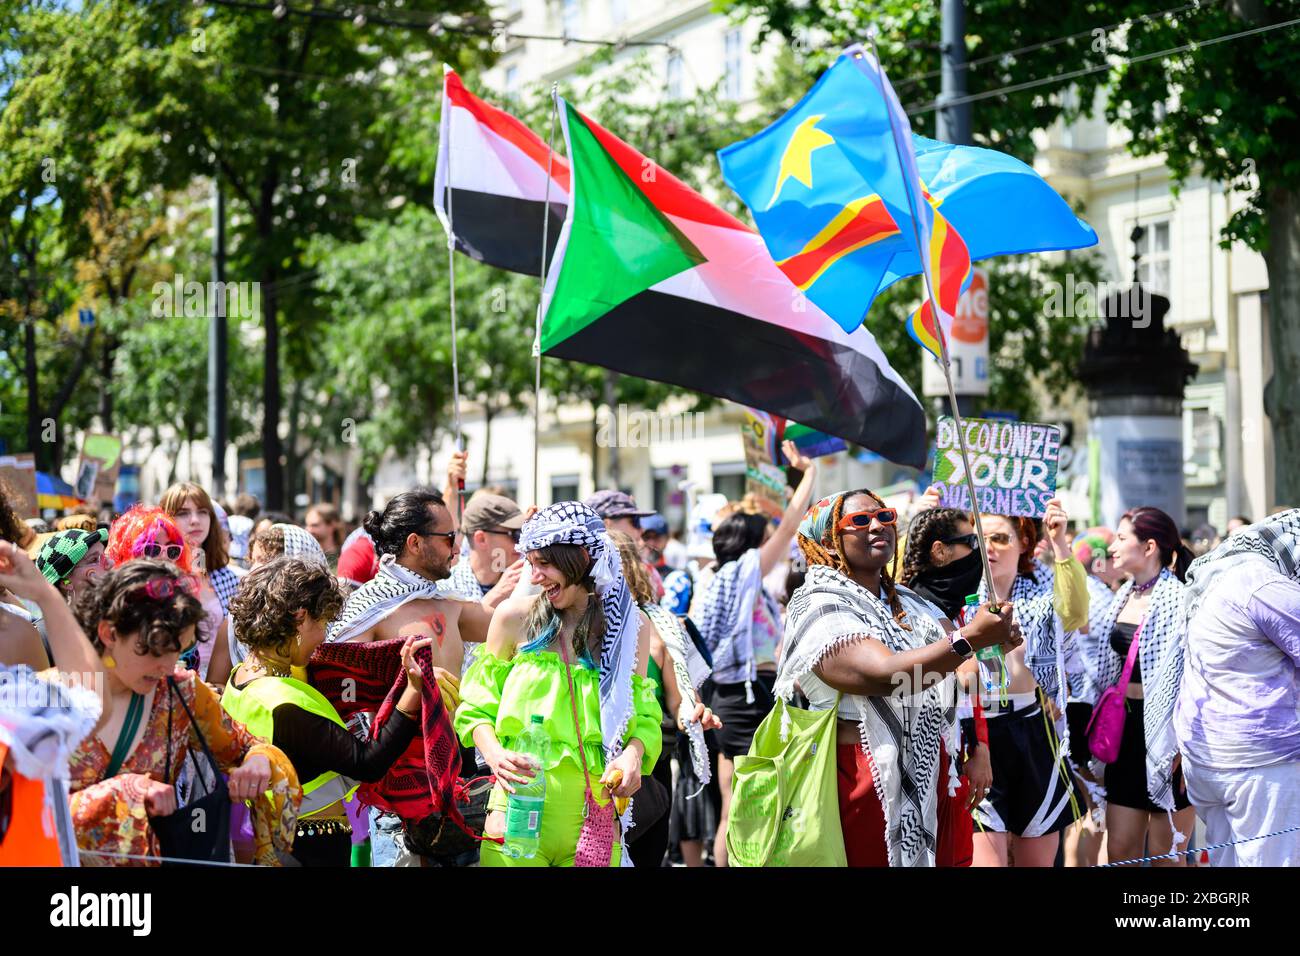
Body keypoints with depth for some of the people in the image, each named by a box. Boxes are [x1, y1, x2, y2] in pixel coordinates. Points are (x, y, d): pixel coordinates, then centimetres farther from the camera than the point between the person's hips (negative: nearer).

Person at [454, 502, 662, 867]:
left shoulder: (631, 624, 5)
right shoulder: (515, 616, 1)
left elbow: (642, 716, 10)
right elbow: (478, 708, 7)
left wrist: (633, 754, -11)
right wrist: (494, 753, -13)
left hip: (594, 819, 1)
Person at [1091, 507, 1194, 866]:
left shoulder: (1179, 599, -13)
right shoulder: (1123, 597, 10)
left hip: (1166, 731, -7)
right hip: (1128, 728, 7)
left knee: (1165, 853, 2)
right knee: (1119, 849, 8)